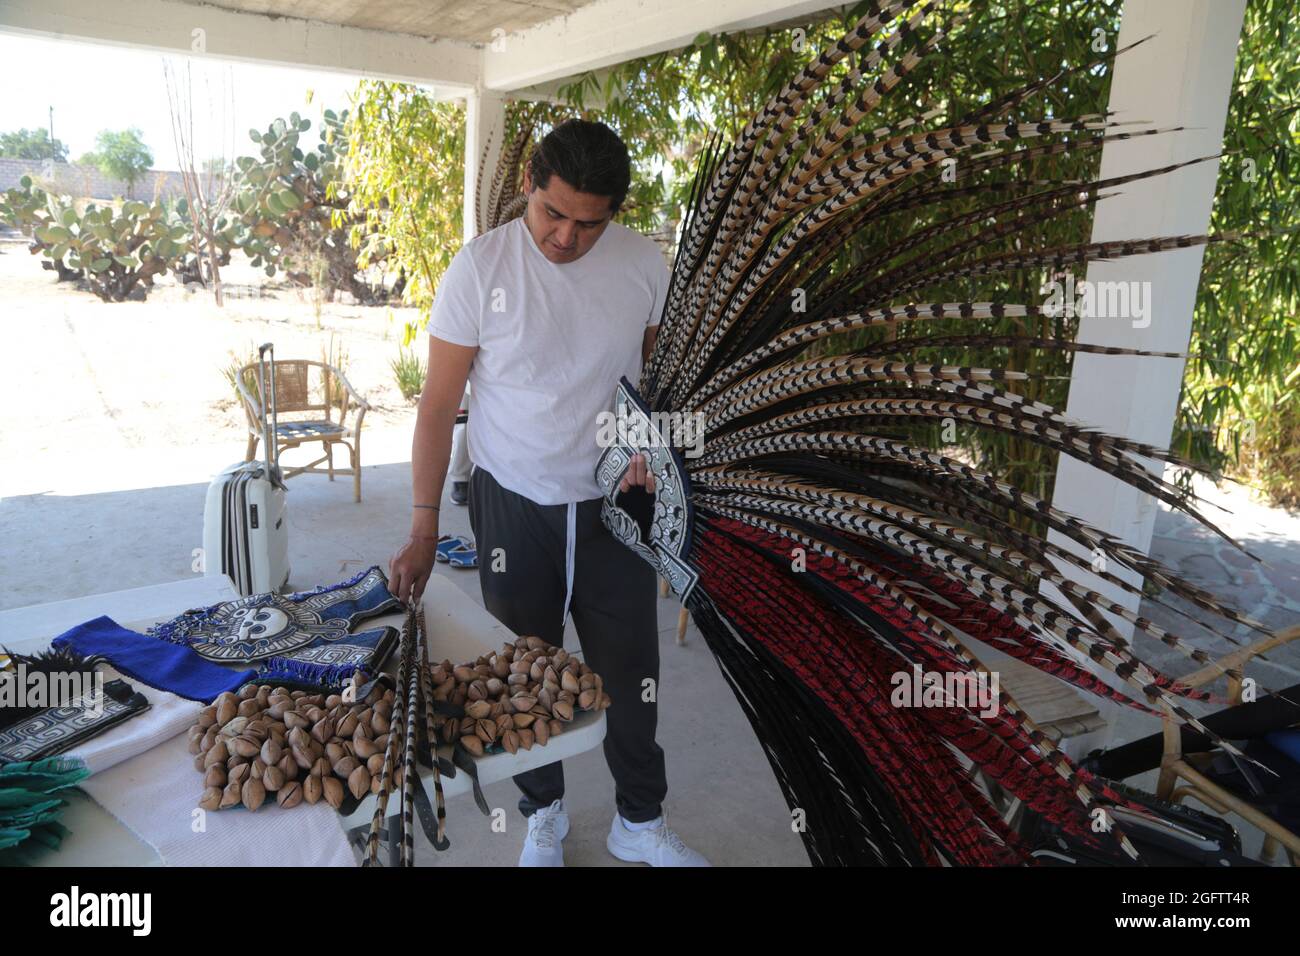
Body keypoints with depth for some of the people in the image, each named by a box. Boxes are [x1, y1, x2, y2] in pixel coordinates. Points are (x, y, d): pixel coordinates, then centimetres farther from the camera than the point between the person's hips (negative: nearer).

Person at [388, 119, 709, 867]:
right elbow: (439, 404, -9)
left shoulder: (645, 264, -5)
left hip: (613, 505, 2)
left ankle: (640, 822, 35)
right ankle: (544, 817, 38)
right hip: (514, 507, -1)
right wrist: (424, 530, -9)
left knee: (631, 673, 11)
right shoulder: (481, 267, -13)